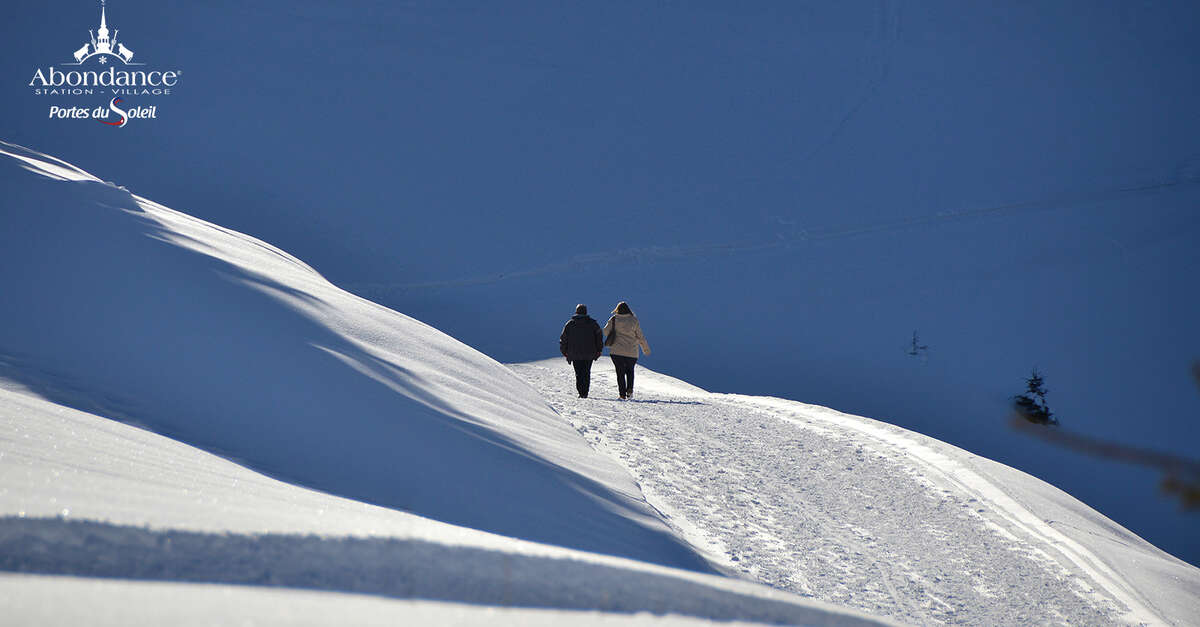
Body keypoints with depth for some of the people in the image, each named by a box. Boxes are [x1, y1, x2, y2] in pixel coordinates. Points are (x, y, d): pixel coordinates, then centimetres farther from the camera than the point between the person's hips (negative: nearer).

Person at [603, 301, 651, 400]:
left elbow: (606, 331, 3)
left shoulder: (613, 320, -4)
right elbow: (640, 336, 0)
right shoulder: (634, 321, -4)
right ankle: (629, 390, 1)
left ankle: (622, 394, 0)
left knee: (620, 373, 8)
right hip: (632, 352, 1)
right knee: (630, 370, 20)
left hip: (616, 351, 0)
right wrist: (646, 348, 12)